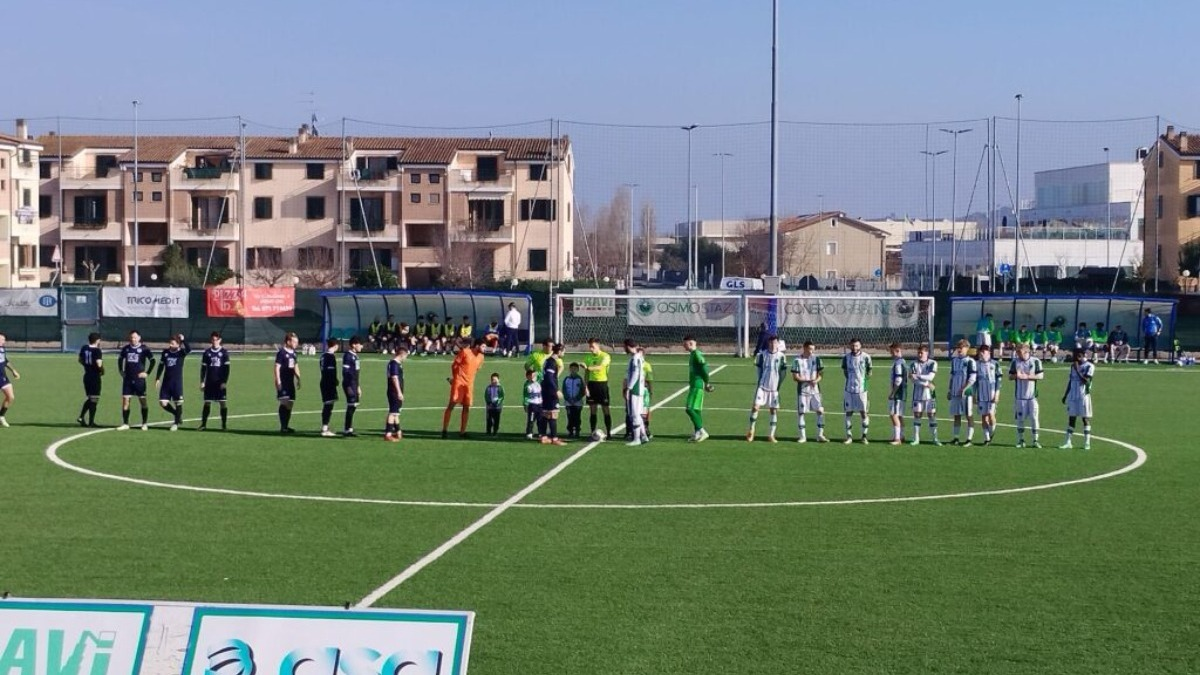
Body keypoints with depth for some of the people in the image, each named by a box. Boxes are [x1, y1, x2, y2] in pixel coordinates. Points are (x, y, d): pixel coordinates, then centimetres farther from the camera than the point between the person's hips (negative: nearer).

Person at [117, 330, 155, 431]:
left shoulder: (144, 349, -4)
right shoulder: (126, 348, 8)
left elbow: (152, 361, -2)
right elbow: (120, 359, 24)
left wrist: (147, 373, -7)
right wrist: (121, 371, 15)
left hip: (139, 379, -3)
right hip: (127, 379, 4)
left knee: (143, 401, 1)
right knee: (125, 400, -1)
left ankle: (145, 424, 11)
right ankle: (125, 424, 5)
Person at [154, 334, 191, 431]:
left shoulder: (181, 353, -7)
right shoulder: (165, 352, 5)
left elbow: (189, 350, -30)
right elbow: (161, 365, 15)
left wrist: (183, 340, -27)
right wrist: (157, 378, 14)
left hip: (177, 382, -4)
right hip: (166, 381, 4)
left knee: (178, 402, -1)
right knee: (163, 403, -1)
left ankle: (176, 423, 16)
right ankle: (178, 416, 21)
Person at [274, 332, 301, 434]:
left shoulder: (293, 352, 13)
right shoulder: (281, 352, -10)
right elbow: (277, 367, -13)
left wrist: (298, 379, 22)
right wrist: (278, 381, -18)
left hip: (290, 381, 8)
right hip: (283, 382, -8)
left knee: (290, 403, 10)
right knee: (284, 402, -12)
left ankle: (286, 426, 17)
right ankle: (282, 427, -11)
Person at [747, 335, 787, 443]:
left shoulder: (781, 357, -1)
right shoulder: (762, 354, -1)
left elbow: (783, 372, 4)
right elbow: (759, 368, 10)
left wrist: (779, 385, 0)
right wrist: (760, 381, 5)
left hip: (774, 388, 0)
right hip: (762, 386, 0)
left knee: (774, 410, 3)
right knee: (755, 406, -11)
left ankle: (771, 435, 10)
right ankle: (751, 430, 6)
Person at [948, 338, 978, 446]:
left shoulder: (970, 361, -7)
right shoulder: (954, 360, 14)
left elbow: (972, 378, -12)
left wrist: (964, 389, -19)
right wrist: (950, 390, 18)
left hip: (966, 393, -6)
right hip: (955, 393, 6)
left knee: (969, 416, -1)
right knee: (956, 415, 11)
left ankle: (969, 438, 1)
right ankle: (955, 438, 16)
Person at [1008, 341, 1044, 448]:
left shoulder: (1036, 361, -2)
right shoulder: (1015, 362, 5)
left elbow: (1041, 375, -6)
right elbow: (1010, 376, 8)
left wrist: (1027, 376, -15)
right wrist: (1016, 376, -14)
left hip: (1032, 395, -2)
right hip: (1019, 395, 2)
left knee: (1034, 417, -3)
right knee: (1020, 418, 4)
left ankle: (1035, 440, 4)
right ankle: (1021, 440, 13)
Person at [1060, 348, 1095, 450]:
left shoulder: (1089, 366, -8)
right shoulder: (1073, 365, 11)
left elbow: (1085, 381, -18)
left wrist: (1077, 369, -18)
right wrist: (1065, 395, 17)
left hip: (1084, 396, -5)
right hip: (1072, 396, 5)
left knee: (1086, 419, 0)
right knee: (1071, 418, 3)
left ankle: (1087, 443, 5)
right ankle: (1068, 442, 3)